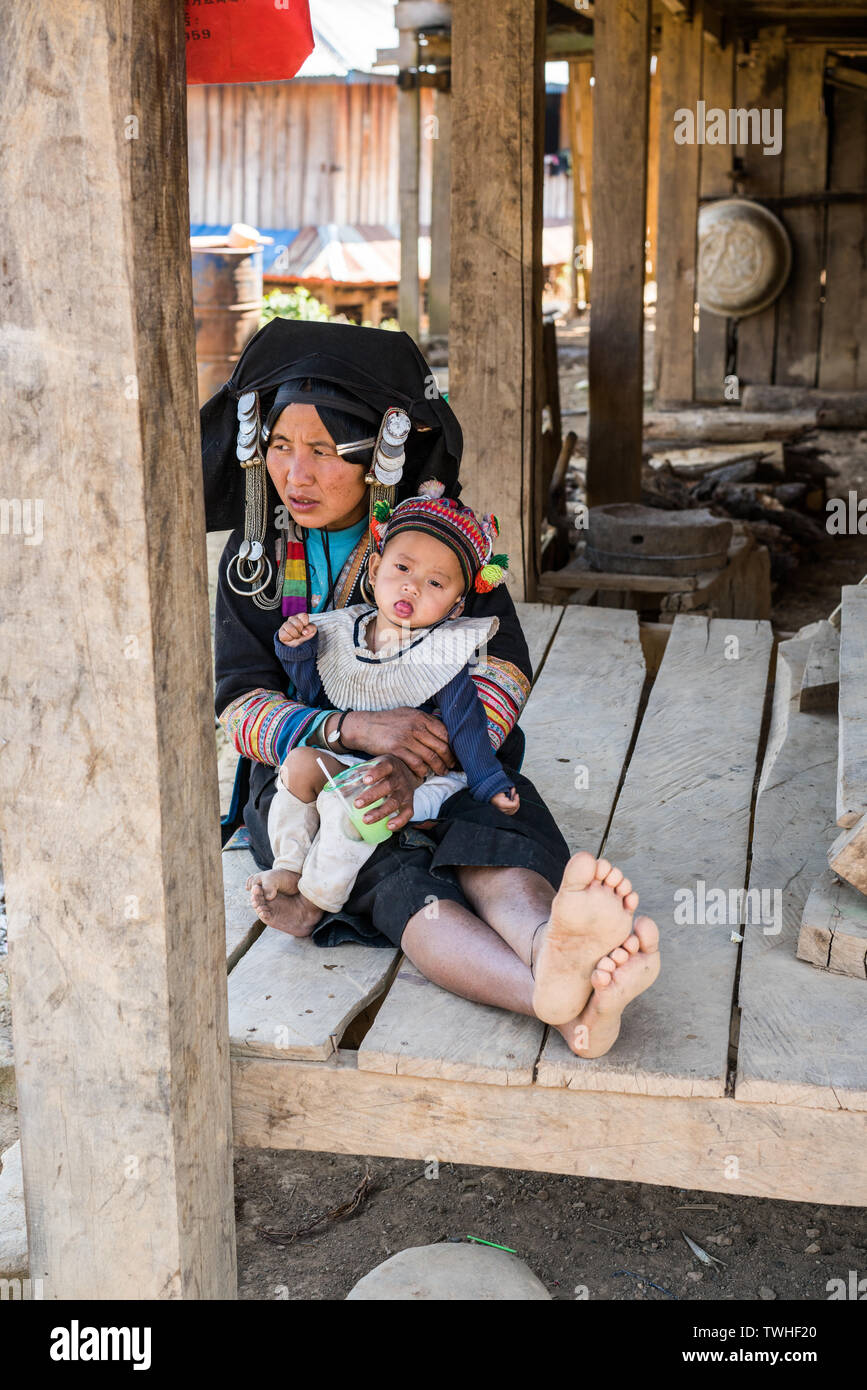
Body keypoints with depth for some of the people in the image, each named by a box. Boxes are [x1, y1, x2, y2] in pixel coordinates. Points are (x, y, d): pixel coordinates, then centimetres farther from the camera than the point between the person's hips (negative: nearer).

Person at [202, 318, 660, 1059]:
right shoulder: (255, 553, 3)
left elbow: (504, 668, -10)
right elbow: (241, 707, -6)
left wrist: (422, 763, -29)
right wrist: (356, 726, -27)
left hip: (445, 758, 1)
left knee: (487, 842, -35)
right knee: (399, 884, -34)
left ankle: (551, 945, -68)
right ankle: (567, 999, -62)